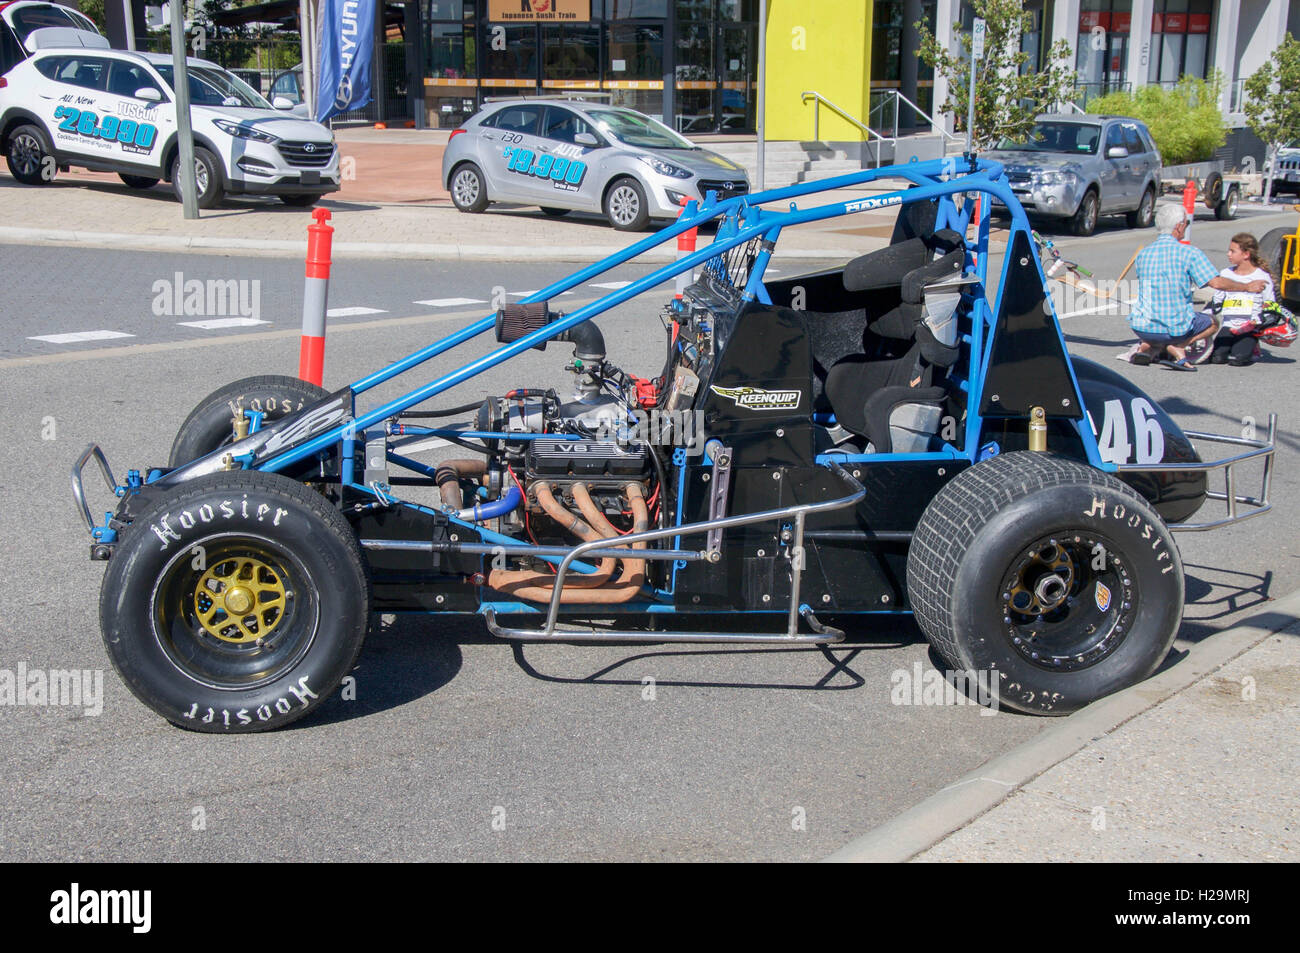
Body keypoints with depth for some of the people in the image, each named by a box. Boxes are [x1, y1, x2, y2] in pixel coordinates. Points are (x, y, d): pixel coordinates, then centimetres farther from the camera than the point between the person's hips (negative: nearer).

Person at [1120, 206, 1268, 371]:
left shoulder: (1143, 254, 4)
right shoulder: (1189, 253, -10)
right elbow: (1216, 283, -13)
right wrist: (1247, 287, 4)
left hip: (1141, 328, 4)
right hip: (1174, 328, -4)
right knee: (1212, 322, 23)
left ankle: (1146, 345, 7)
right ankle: (1176, 347, -3)